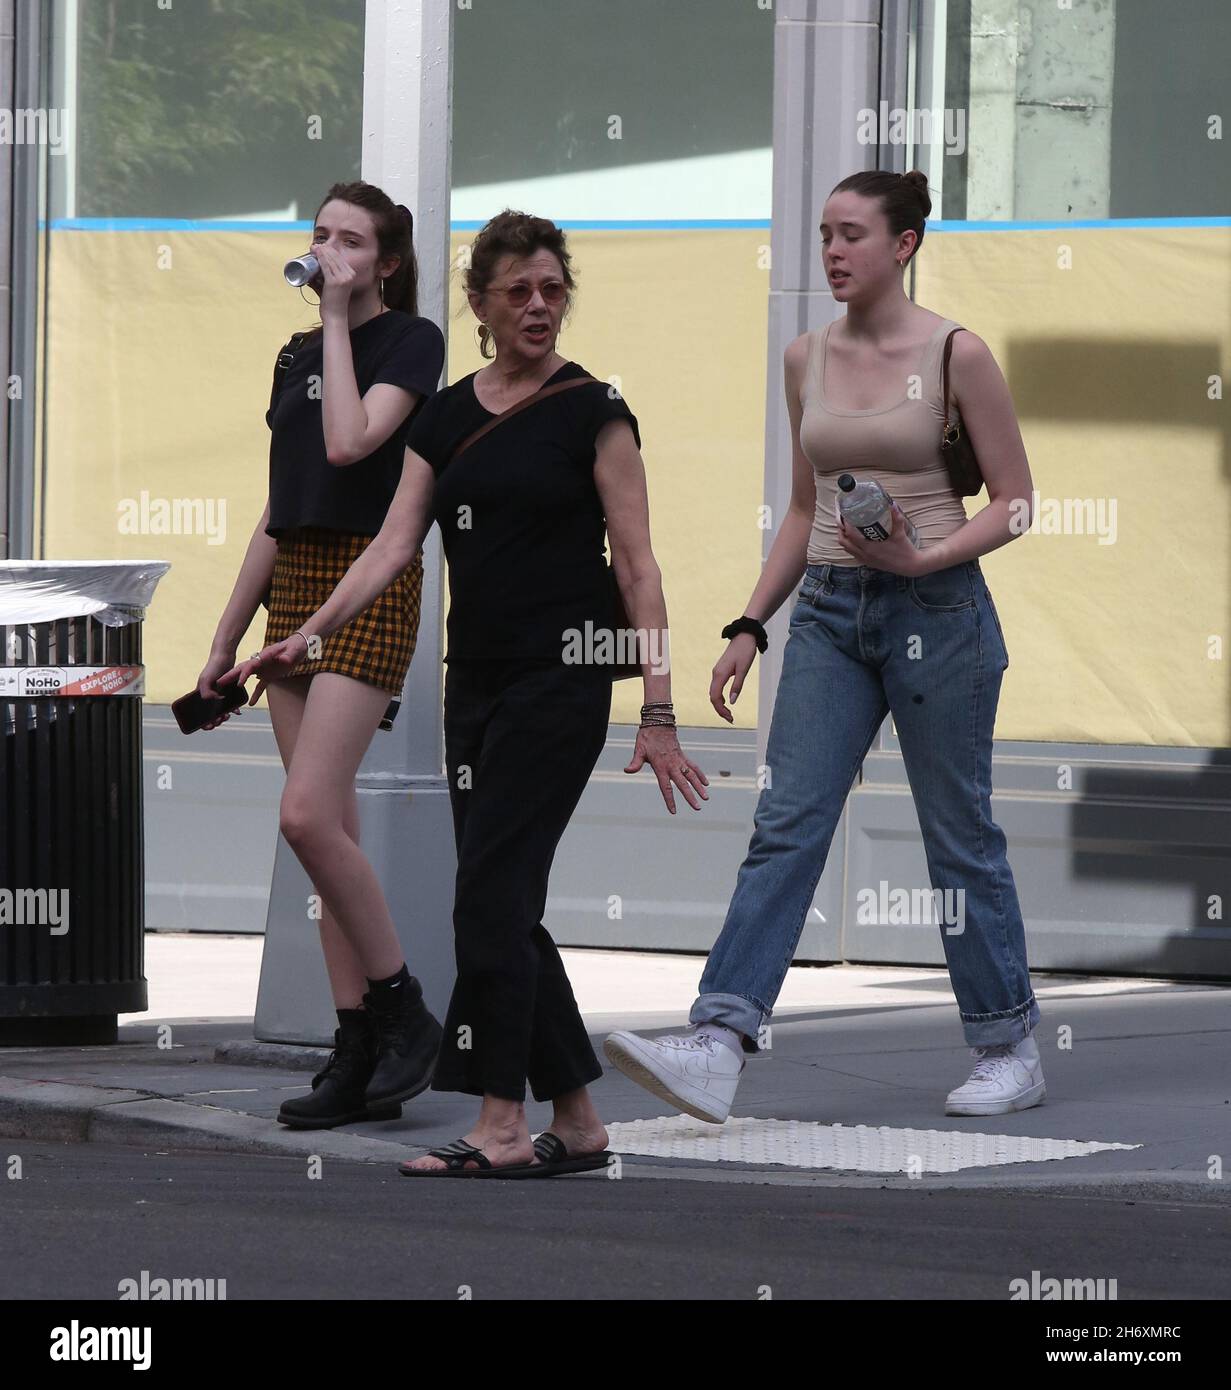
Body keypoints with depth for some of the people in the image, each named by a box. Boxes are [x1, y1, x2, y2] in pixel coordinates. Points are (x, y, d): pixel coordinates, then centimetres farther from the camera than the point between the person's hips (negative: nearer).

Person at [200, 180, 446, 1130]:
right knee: (330, 831, 3)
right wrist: (226, 640, 19)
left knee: (309, 815, -19)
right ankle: (360, 1054, 5)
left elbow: (350, 441, -22)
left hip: (371, 587, -7)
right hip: (295, 590, 8)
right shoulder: (298, 359, 17)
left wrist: (338, 319, -12)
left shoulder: (411, 340, -4)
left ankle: (406, 1014, -6)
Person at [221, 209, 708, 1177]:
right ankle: (578, 1124, 13)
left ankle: (502, 1128, -9)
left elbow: (637, 566, -8)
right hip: (477, 680, 6)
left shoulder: (592, 410, -6)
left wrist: (658, 710, -14)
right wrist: (306, 635, -8)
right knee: (509, 904, 6)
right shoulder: (446, 417, 10)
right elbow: (395, 544, 5)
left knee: (490, 893, -12)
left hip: (561, 678, -6)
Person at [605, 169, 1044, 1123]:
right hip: (830, 614, 5)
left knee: (960, 837, 4)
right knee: (786, 826, -6)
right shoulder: (806, 362, 9)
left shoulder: (955, 355, -8)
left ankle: (1011, 1046, 20)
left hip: (936, 612, -5)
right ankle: (717, 1049, -16)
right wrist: (751, 626, 11)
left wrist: (924, 558, -20)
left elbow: (1015, 502, -6)